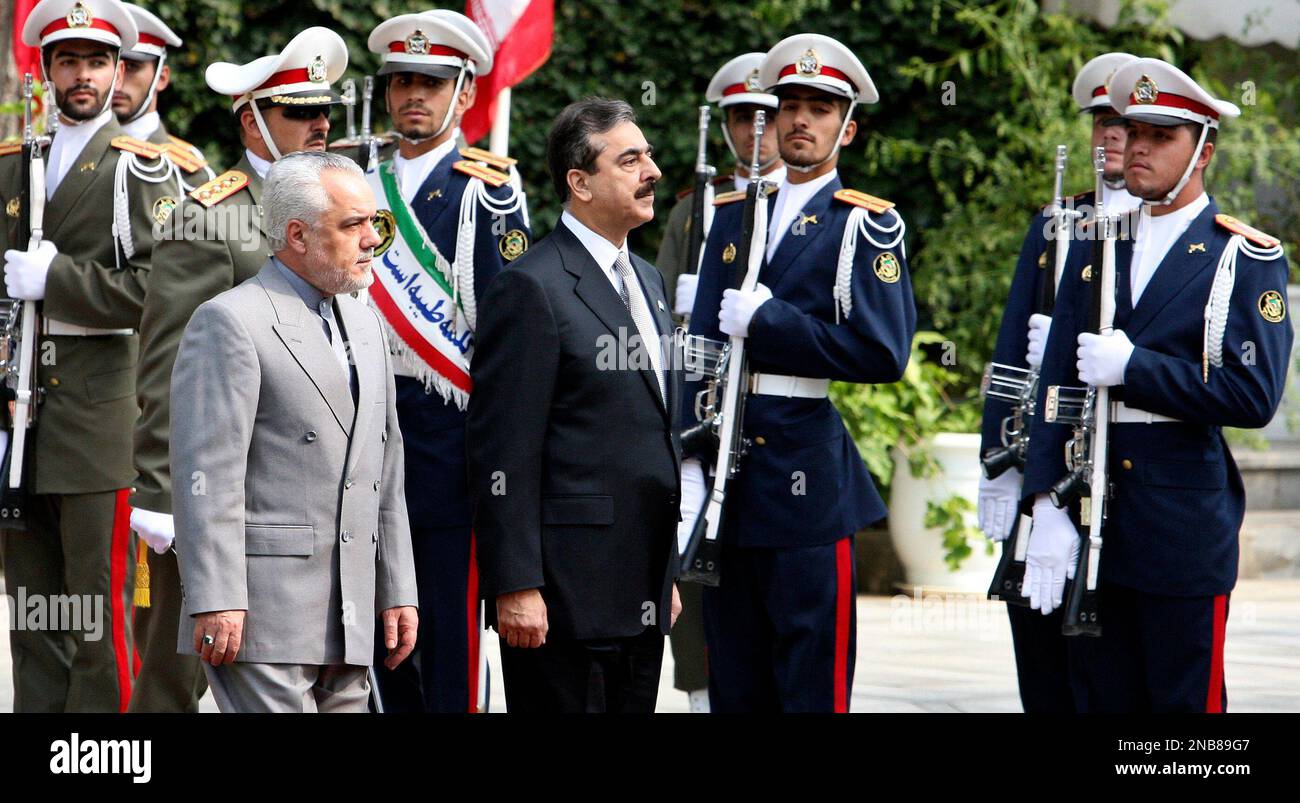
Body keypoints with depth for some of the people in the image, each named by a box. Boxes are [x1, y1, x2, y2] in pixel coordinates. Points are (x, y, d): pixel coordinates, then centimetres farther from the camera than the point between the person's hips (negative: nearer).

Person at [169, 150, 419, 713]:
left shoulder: (364, 324, 20)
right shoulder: (229, 323, -7)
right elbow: (205, 472, -14)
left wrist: (397, 591, 18)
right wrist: (215, 601, -19)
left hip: (348, 625, 8)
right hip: (263, 615, -8)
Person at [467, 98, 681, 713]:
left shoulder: (646, 281, 18)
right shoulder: (531, 287, -10)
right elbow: (503, 454, -15)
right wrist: (515, 586, -19)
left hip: (640, 597, 8)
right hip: (565, 594, -8)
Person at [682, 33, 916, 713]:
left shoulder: (866, 226, -1)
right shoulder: (731, 216, 14)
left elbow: (882, 352, -13)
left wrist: (764, 321, -12)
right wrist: (690, 466, 2)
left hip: (808, 479, -5)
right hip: (728, 484, 5)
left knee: (812, 682, -3)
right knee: (733, 683, 9)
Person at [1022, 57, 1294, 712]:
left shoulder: (1245, 260, -2)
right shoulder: (1098, 246, 11)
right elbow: (1056, 382, 6)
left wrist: (1132, 367, -15)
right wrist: (1046, 507, -4)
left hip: (1185, 526, -4)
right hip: (1090, 515, 4)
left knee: (1186, 700, -1)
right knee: (1100, 697, 7)